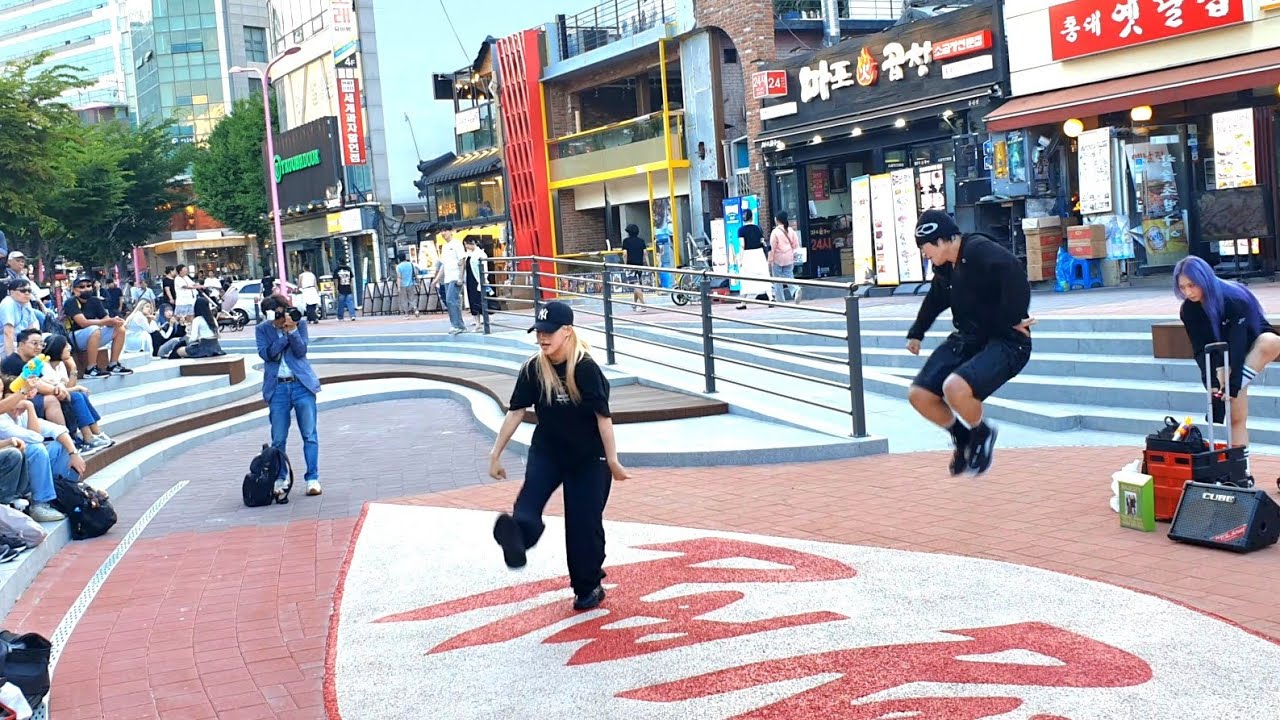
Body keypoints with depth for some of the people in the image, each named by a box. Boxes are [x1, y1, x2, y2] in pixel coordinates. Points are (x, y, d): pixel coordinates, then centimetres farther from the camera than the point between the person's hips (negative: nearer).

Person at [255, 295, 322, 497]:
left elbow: (301, 351, -6)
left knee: (309, 435, -2)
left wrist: (293, 330, -17)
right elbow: (266, 353, -10)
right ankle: (279, 479, 17)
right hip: (278, 388, 1)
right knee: (278, 439, 5)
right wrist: (285, 334, -13)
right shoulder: (262, 329, 4)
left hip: (302, 384, -1)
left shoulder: (299, 322, 2)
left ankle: (312, 479, 2)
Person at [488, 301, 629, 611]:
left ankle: (589, 585, 16)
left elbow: (603, 416, -16)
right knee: (530, 496, -27)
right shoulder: (534, 369, -7)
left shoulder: (586, 368, -19)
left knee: (585, 521, -1)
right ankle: (516, 535, -57)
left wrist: (612, 461, -13)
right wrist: (496, 454, 0)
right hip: (546, 451, 3)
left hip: (588, 457, -3)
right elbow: (516, 412, -1)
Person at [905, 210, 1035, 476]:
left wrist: (1012, 320, -29)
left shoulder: (979, 250, -20)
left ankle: (981, 434, 1)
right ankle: (962, 437, 25)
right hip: (966, 339, 9)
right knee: (919, 396, -2)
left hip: (1004, 342, -9)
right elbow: (935, 299, 27)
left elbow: (1015, 275, -36)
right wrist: (916, 333, 35)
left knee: (955, 388, -33)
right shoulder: (944, 267, 8)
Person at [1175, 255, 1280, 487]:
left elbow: (1238, 344, -33)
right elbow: (1200, 349, -14)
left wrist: (1233, 387, -35)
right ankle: (1244, 474, 1)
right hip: (1225, 359, 4)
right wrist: (1213, 381, -29)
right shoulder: (1189, 310, -15)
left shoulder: (1235, 299, -30)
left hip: (1254, 348, -4)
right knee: (1237, 418, -4)